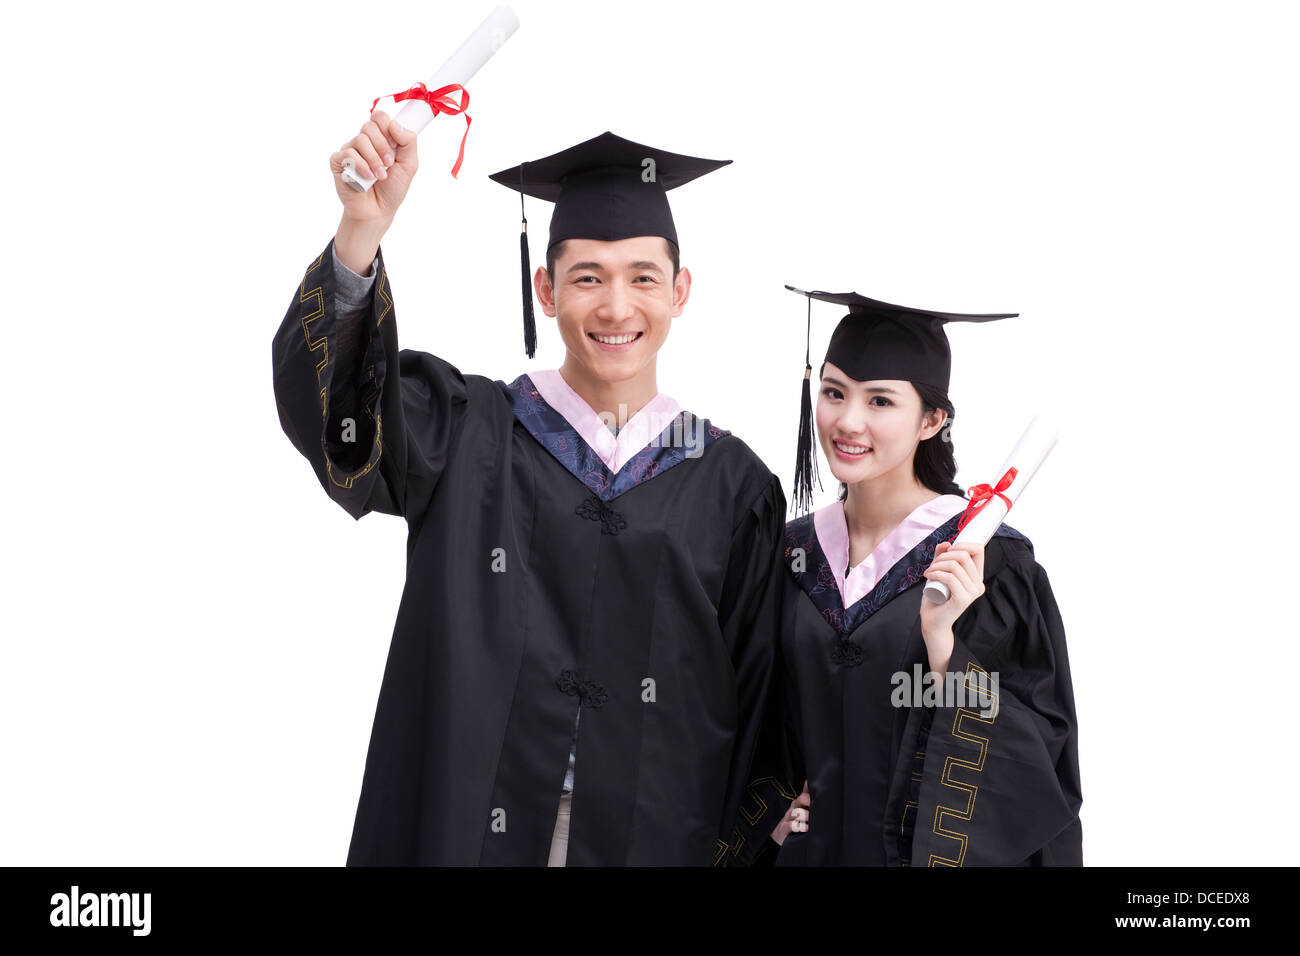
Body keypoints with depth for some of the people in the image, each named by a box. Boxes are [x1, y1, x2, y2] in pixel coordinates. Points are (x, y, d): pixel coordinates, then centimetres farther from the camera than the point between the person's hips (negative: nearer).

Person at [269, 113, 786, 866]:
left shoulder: (732, 484, 2)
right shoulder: (467, 433, 0)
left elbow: (751, 701, 4)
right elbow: (327, 403, -19)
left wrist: (732, 844, -1)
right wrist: (362, 229, -34)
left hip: (657, 840, 1)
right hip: (463, 830, -1)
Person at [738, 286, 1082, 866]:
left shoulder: (993, 561, -12)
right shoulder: (793, 551, 1)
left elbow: (1037, 748, -16)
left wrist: (943, 644, -26)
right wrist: (768, 809, -3)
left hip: (945, 852, -3)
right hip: (810, 846, 4)